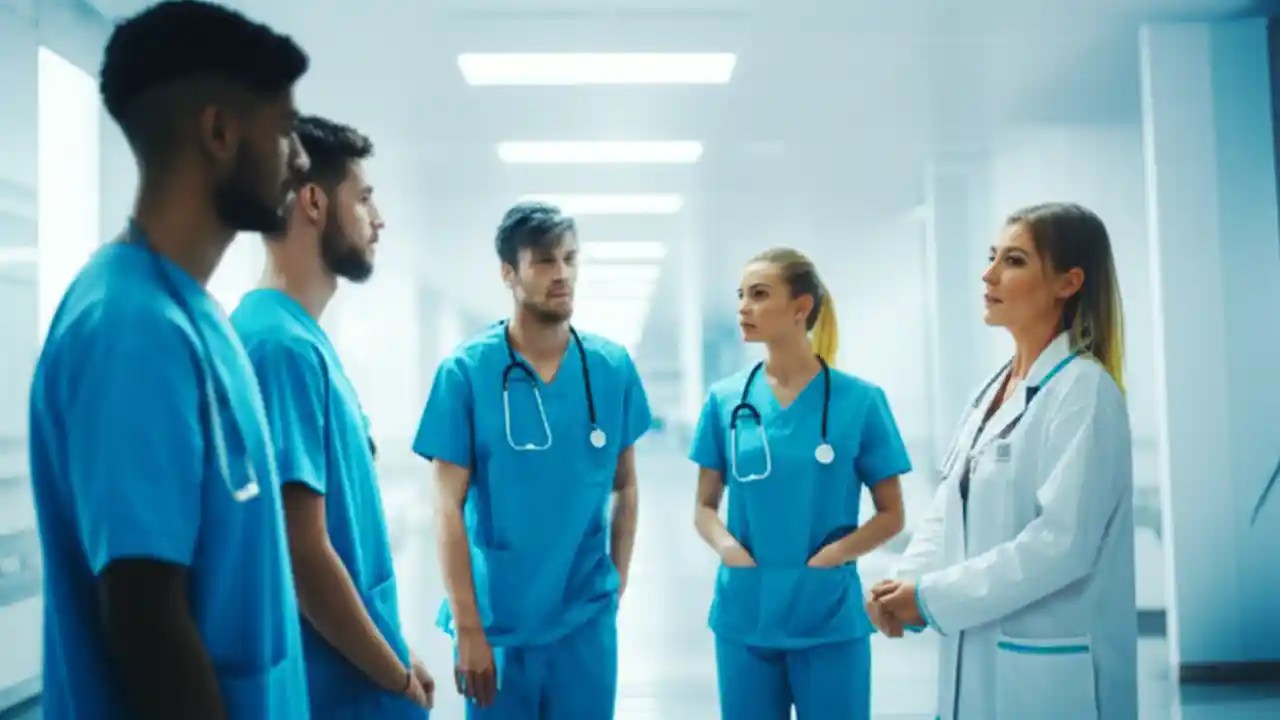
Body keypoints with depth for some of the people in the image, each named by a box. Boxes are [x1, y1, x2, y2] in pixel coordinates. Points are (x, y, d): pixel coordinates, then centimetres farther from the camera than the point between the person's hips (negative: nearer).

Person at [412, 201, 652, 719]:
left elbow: (624, 488, 9)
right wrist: (467, 627, -10)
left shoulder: (613, 367, 0)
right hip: (497, 620, -2)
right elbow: (449, 506, -8)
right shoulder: (466, 371, -9)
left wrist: (617, 583, 6)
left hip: (586, 619, 2)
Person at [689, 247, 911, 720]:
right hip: (744, 616, 2)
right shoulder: (725, 399, 1)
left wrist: (831, 556, -15)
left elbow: (891, 515, 0)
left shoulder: (859, 399, -5)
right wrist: (727, 547, -12)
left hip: (829, 618, -2)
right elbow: (705, 508, 8)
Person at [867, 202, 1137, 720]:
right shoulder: (992, 390, 11)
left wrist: (932, 597, -17)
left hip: (1049, 674, -7)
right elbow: (948, 513, 9)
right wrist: (905, 582, -8)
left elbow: (1061, 542, -21)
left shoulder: (1083, 390, -13)